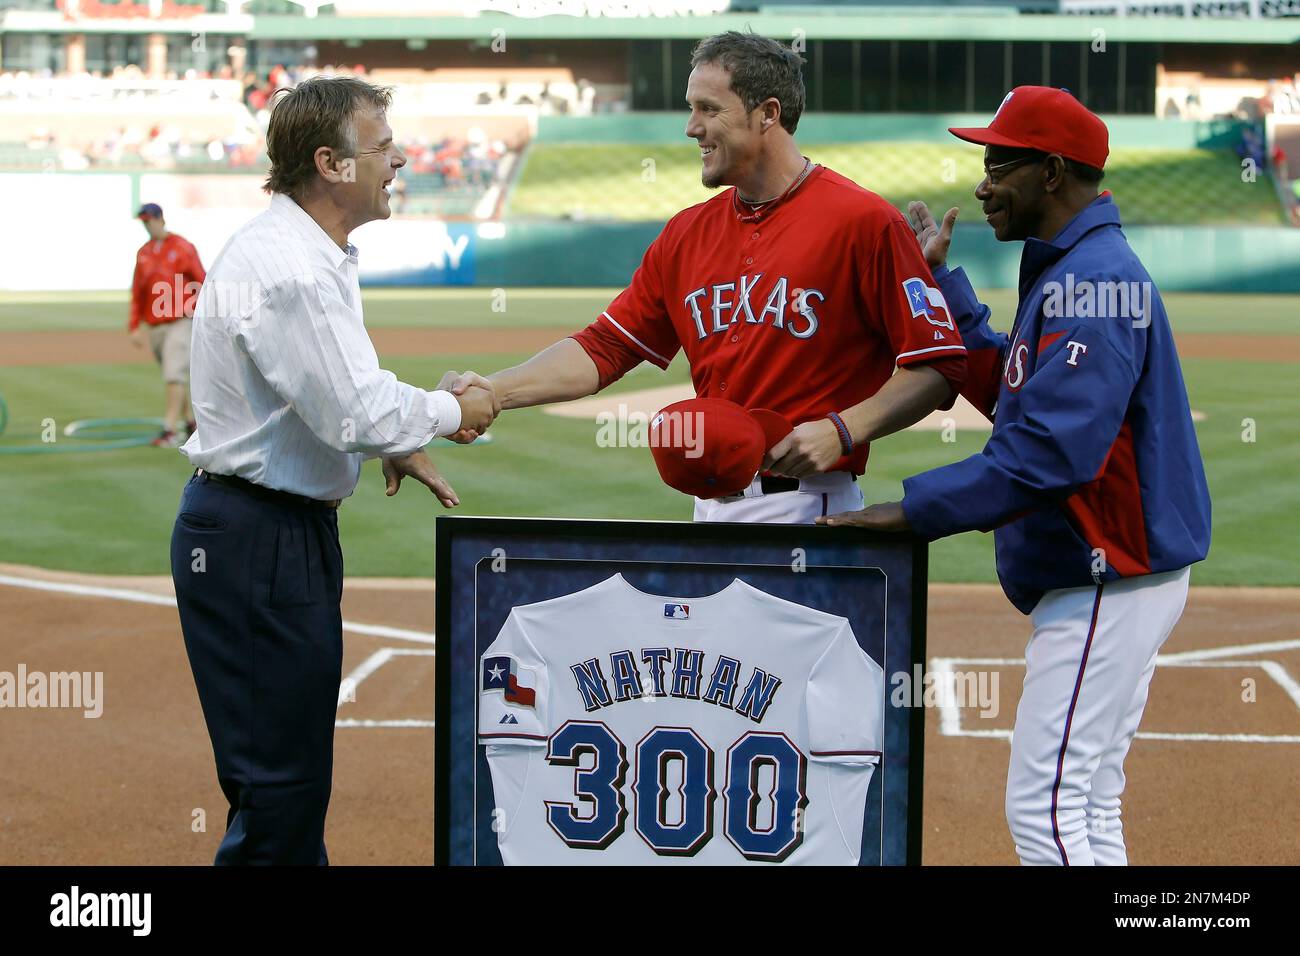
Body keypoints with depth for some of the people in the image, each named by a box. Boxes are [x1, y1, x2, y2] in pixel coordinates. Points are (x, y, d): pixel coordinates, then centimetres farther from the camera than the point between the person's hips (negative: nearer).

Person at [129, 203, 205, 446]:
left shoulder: (182, 248, -3)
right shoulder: (143, 253, 12)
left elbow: (202, 284, -4)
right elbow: (137, 293, 16)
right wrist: (135, 326, 10)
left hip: (181, 322, -6)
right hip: (154, 326, 6)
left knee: (174, 372, -14)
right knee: (173, 374, 11)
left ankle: (170, 429, -19)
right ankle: (190, 421, 23)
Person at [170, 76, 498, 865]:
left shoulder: (311, 253, 13)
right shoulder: (287, 269, -22)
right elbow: (359, 414, -25)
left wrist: (396, 439, 11)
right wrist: (454, 411, -9)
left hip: (289, 526, 11)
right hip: (258, 540, -11)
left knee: (293, 767, 19)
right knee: (279, 778, -8)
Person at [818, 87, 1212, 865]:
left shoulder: (1091, 282, -20)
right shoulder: (1072, 269, 14)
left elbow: (1052, 449, -28)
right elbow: (1005, 388, 20)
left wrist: (916, 510, -25)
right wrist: (941, 282, 16)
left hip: (1108, 581, -11)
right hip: (1109, 574, 11)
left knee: (1045, 808, -10)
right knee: (1087, 812, 16)